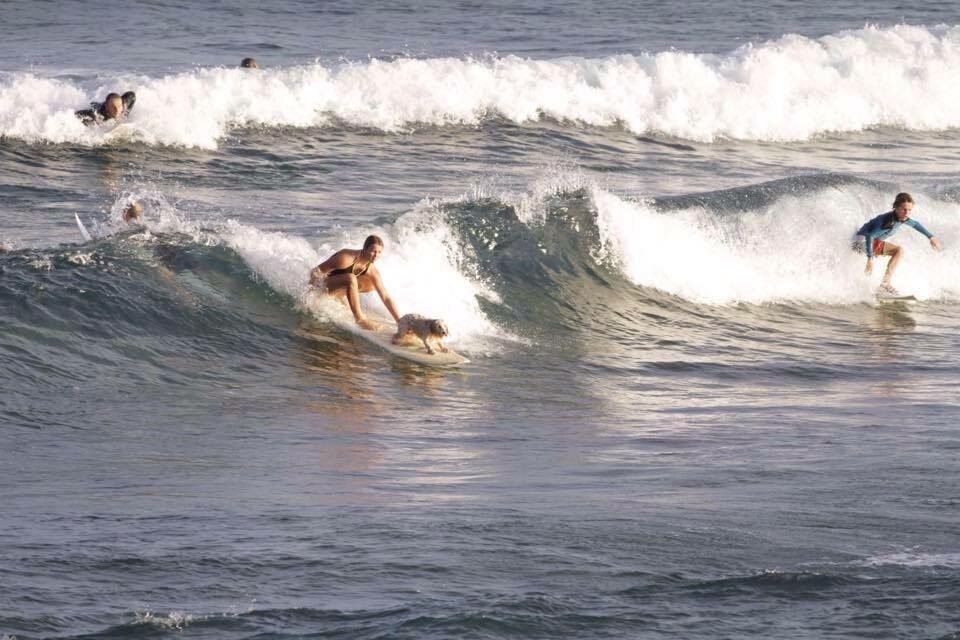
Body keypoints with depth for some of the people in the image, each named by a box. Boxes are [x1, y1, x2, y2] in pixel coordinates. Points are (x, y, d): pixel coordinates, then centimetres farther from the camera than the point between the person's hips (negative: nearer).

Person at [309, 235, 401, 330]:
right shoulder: (347, 258, -29)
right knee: (351, 279, -34)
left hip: (337, 288, 7)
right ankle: (359, 318, -26)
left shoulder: (372, 271, -10)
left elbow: (385, 297, -8)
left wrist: (399, 321, -12)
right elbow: (316, 271, -22)